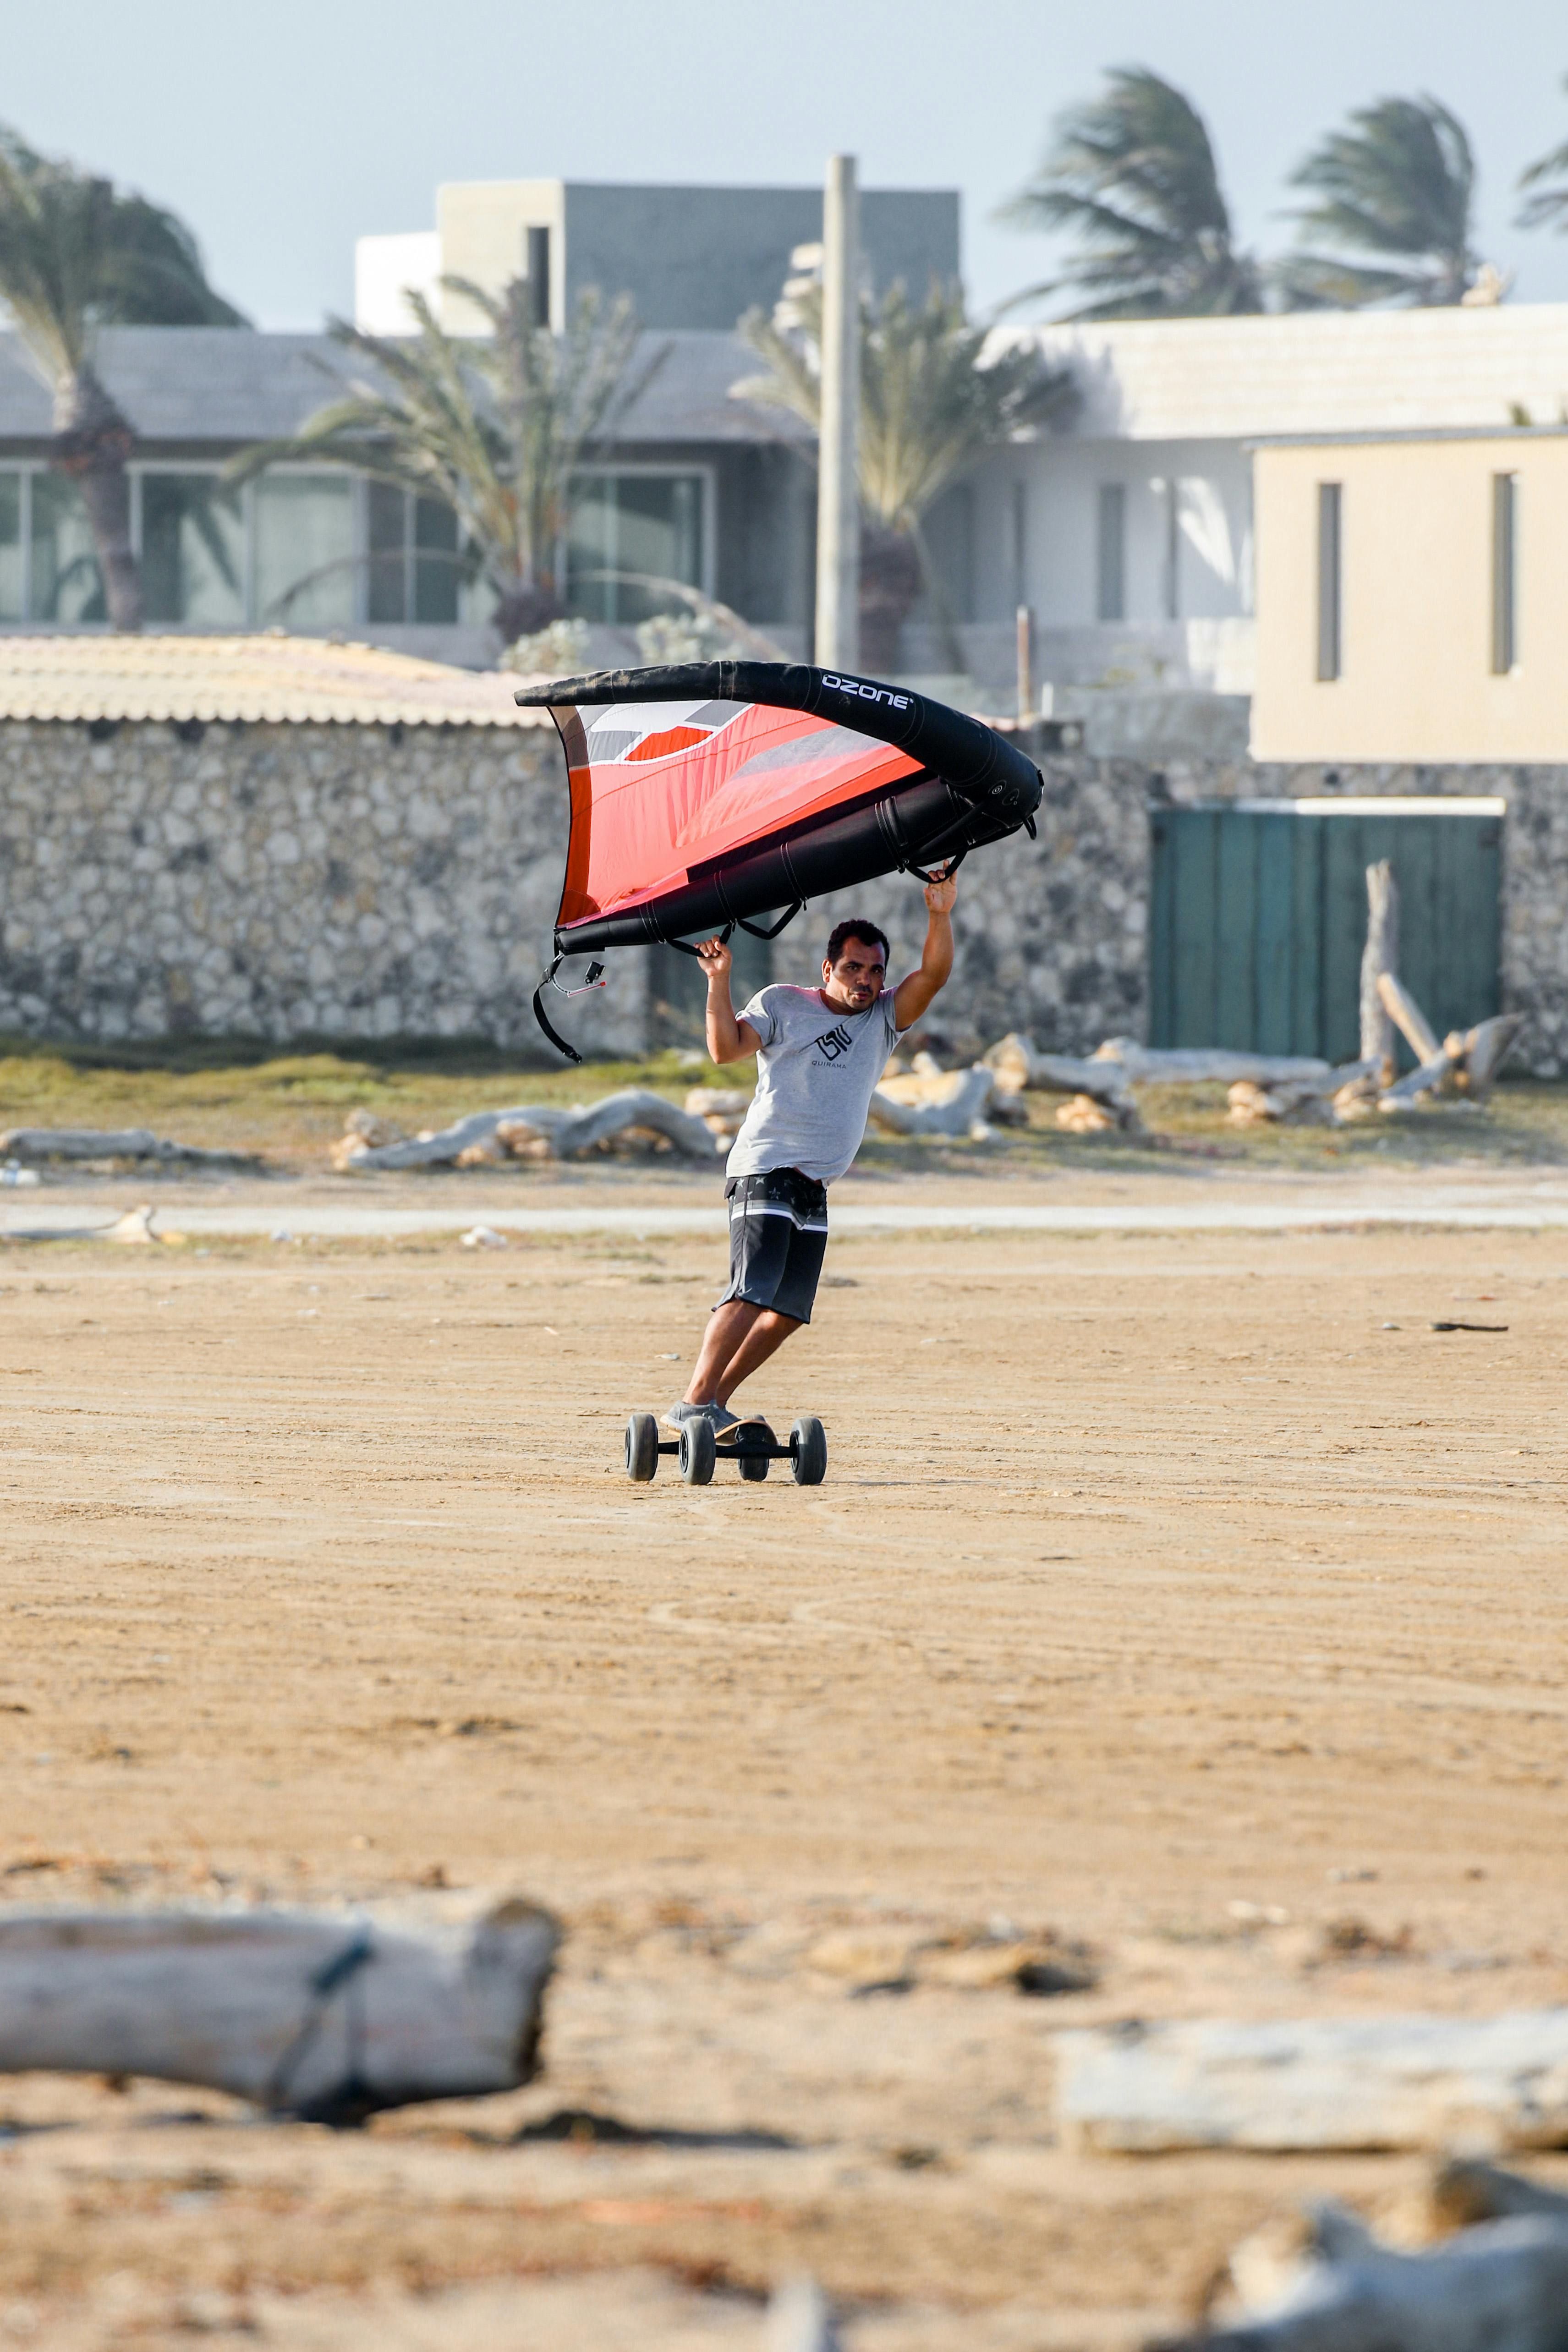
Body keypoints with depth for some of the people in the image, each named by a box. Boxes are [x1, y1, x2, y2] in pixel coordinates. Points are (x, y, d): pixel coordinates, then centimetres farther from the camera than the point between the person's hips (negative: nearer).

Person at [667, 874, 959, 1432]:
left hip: (815, 1188, 6)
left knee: (788, 1311, 4)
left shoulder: (883, 1019, 14)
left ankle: (716, 1401, 13)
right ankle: (693, 1402, -25)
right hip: (766, 1171, -6)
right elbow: (726, 1048, -7)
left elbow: (932, 976, 0)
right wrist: (720, 982, -16)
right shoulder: (783, 1005, 4)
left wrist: (939, 916, -14)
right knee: (752, 1292, -21)